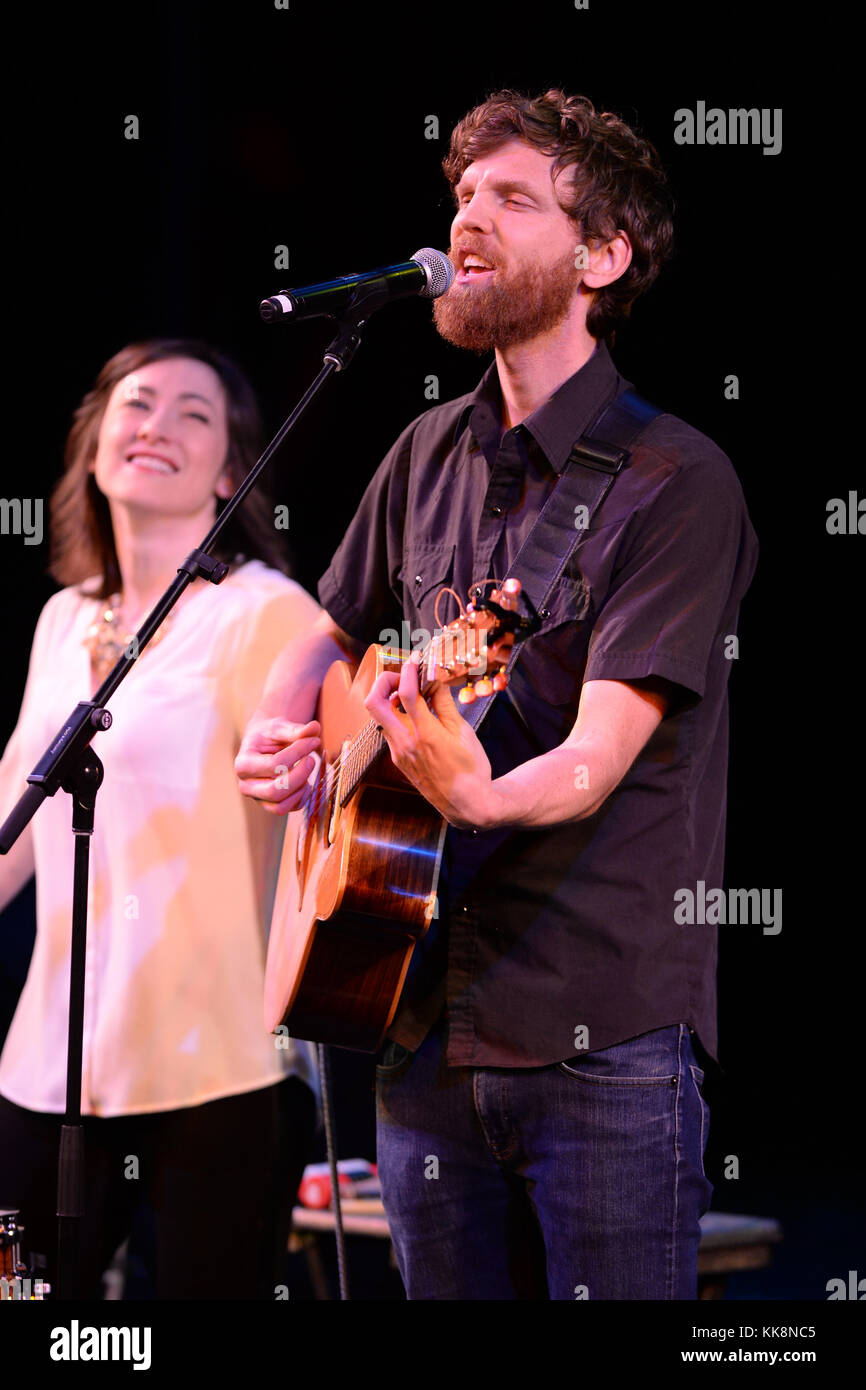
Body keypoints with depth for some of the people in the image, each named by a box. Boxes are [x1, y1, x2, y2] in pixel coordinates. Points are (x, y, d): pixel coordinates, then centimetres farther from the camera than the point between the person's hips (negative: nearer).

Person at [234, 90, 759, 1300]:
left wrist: (475, 793, -39)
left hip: (602, 1046, -6)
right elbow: (330, 636, 25)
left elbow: (597, 757, -18)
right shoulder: (428, 455, 10)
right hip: (424, 1026, 6)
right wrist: (276, 735, 3)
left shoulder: (675, 482, -10)